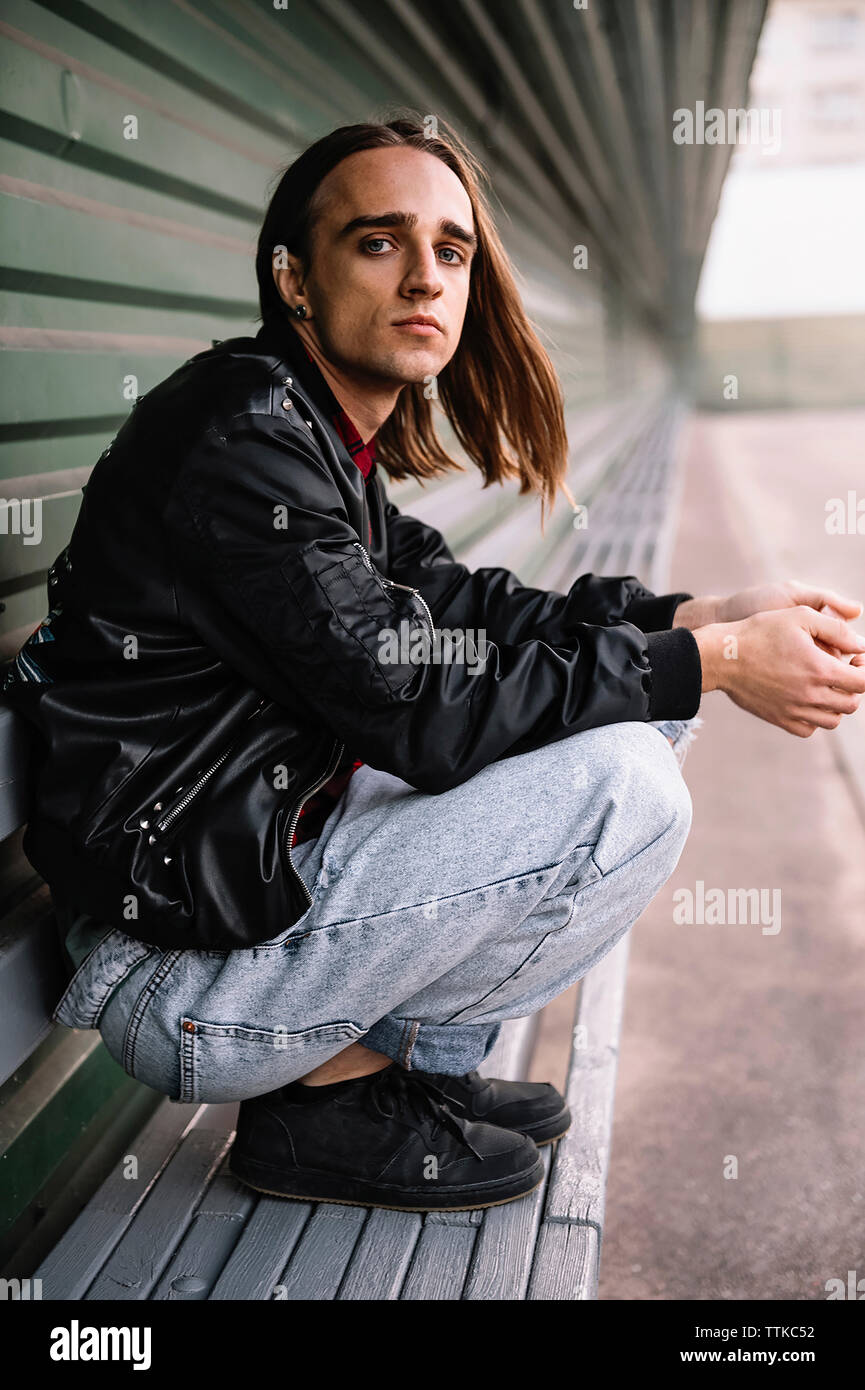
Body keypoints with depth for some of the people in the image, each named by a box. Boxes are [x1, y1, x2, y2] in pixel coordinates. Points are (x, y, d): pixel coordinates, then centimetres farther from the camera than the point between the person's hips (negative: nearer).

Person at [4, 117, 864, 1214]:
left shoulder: (330, 437, 10)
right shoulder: (241, 436, -20)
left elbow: (457, 608, 12)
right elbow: (420, 710, -22)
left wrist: (697, 617, 0)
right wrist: (714, 661, -15)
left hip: (265, 855, 10)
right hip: (179, 976, -10)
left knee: (632, 709, 10)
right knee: (623, 788, -20)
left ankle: (415, 1060, 11)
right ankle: (331, 1094, -3)